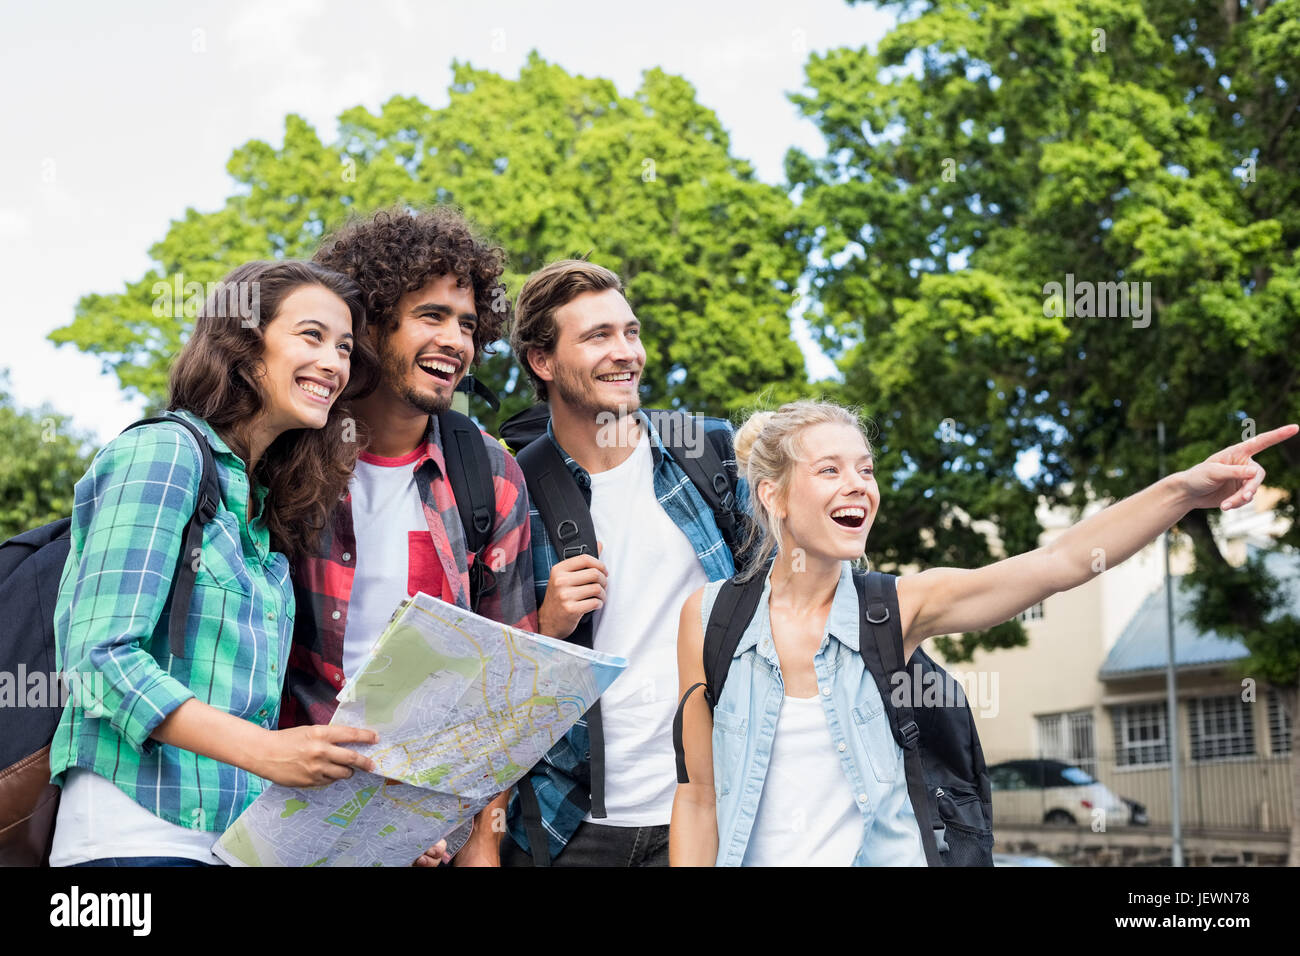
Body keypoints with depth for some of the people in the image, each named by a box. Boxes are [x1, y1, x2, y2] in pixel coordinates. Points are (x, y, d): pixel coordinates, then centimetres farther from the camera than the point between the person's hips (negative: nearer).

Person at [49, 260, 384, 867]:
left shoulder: (263, 508, 16)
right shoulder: (162, 453, -7)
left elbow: (245, 702, 12)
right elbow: (100, 657, -16)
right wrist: (262, 750, -26)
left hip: (238, 837, 8)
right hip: (137, 835, -8)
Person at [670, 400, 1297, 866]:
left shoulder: (895, 608, -6)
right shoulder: (709, 616, -7)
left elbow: (1059, 563, -18)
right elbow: (698, 796, -2)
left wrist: (1183, 489, -29)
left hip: (880, 853, 1)